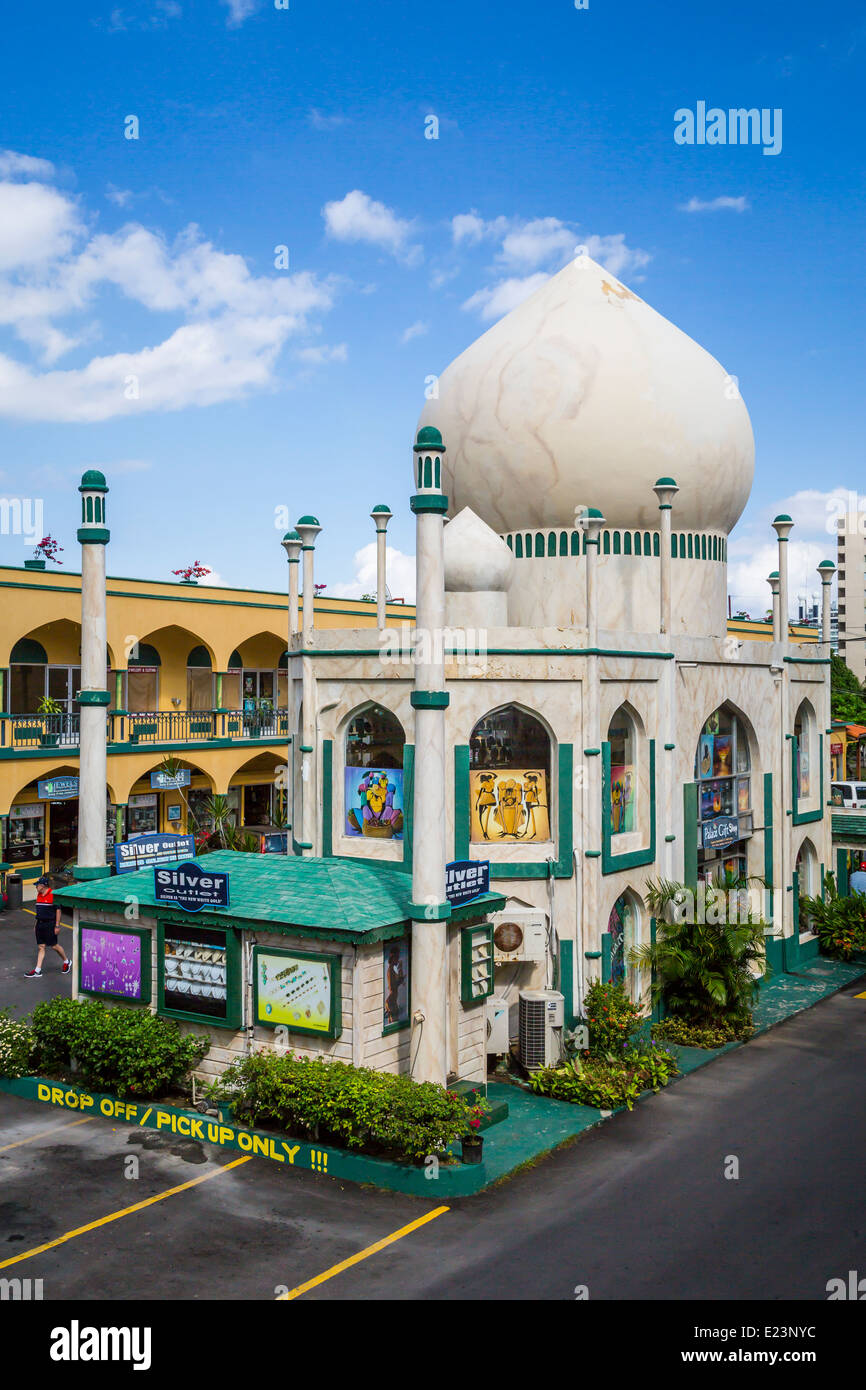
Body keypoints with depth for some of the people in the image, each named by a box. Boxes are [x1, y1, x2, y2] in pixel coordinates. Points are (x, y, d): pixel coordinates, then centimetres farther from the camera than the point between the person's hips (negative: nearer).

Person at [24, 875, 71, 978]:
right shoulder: (39, 895, 10)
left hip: (50, 924, -7)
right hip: (40, 923, 7)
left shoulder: (53, 894, -13)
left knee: (54, 946, 1)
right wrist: (36, 924, 17)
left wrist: (57, 926, -15)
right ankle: (37, 971, 5)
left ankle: (67, 962, 23)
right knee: (41, 947, 6)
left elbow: (58, 910, -13)